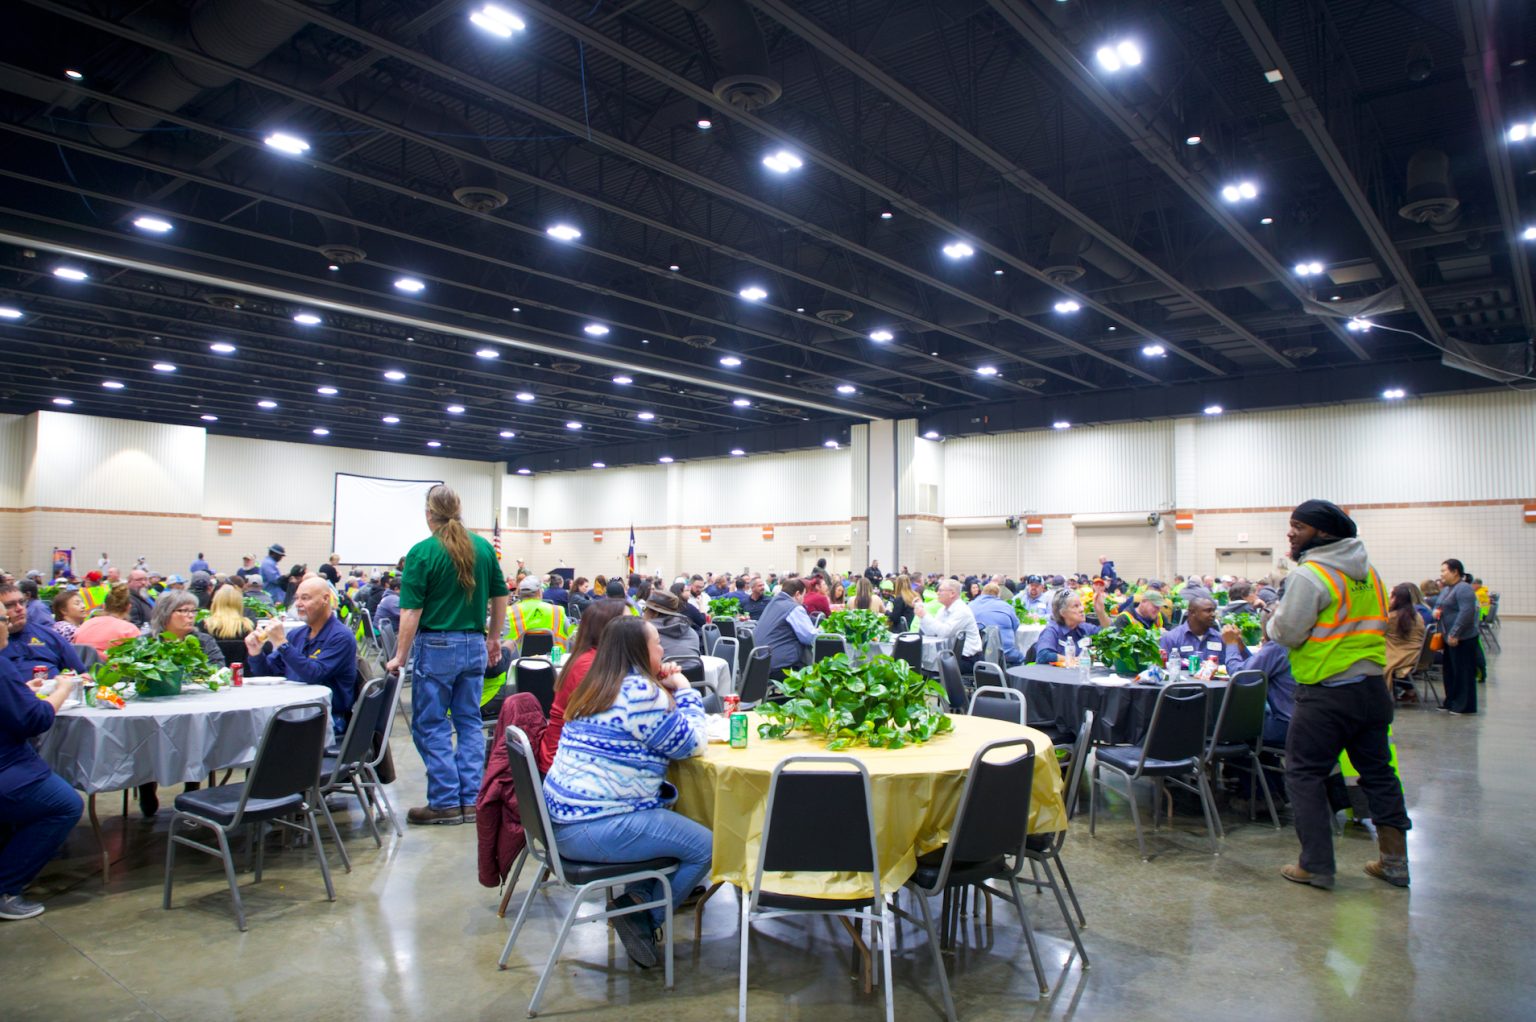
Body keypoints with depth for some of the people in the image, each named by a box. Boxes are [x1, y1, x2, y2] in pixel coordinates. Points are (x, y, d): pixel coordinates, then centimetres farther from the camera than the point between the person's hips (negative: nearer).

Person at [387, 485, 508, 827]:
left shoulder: (423, 552, -11)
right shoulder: (483, 547, 3)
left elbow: (411, 610, -13)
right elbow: (500, 596, 9)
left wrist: (400, 656, -7)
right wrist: (494, 637, 19)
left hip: (436, 647, -5)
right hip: (475, 645, 5)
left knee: (431, 726, 6)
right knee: (470, 722, 12)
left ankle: (445, 802, 8)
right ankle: (471, 799, 13)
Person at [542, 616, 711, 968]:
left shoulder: (597, 687, 13)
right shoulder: (639, 691, -17)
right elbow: (692, 743, -10)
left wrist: (668, 690, 13)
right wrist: (684, 690, 2)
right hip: (596, 829, -10)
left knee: (675, 821, 26)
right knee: (706, 846, -5)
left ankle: (639, 896, 16)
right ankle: (643, 919, 7)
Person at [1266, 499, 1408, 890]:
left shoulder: (1308, 575, -15)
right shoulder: (1368, 571, 9)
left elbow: (1287, 632, -16)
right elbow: (1379, 624, 18)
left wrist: (1273, 619, 3)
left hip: (1327, 695, -8)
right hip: (1373, 687, 8)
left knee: (1304, 774, 3)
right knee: (1378, 771, 17)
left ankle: (1316, 866, 6)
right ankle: (1394, 862, 25)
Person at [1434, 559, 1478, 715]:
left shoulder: (1464, 589, -15)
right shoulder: (1446, 589, 15)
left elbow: (1466, 612, -24)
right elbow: (1439, 605, 27)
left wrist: (1454, 634, -25)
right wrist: (1436, 610, 2)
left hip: (1462, 639, -10)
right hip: (1450, 638, 10)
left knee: (1463, 672, -2)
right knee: (1450, 671, 14)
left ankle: (1465, 706, 5)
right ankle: (1451, 702, 23)